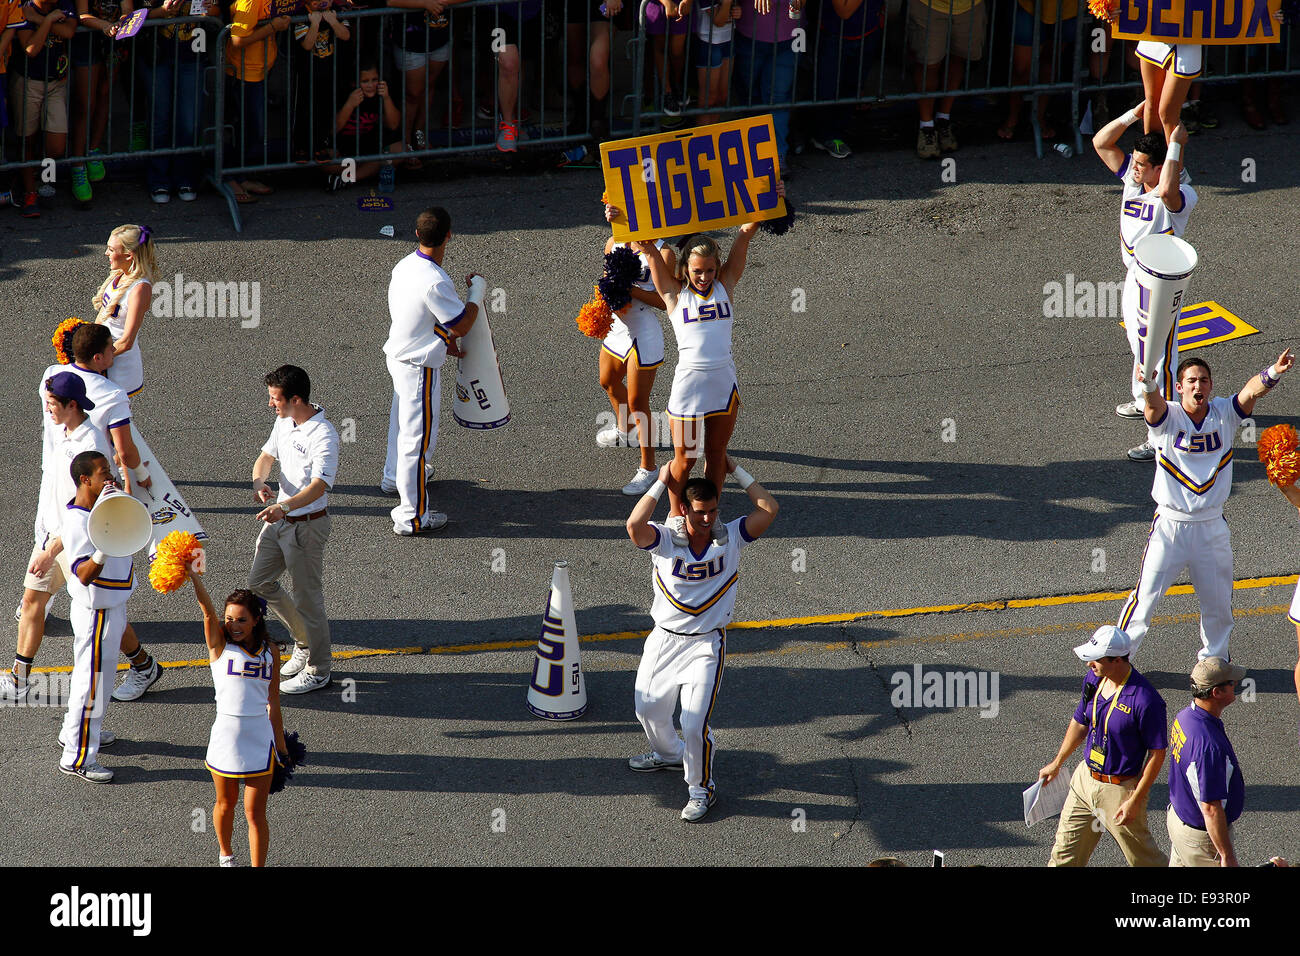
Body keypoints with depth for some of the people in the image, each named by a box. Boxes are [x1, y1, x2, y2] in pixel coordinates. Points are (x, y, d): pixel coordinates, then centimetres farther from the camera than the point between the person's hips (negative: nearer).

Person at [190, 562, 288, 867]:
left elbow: (273, 701, 10)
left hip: (260, 737, 0)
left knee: (255, 813, 2)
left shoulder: (269, 650, 4)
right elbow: (208, 610, -21)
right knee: (225, 804, 18)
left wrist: (280, 744, 12)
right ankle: (226, 855, 42)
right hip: (226, 735, 0)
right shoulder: (220, 644, -3)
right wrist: (194, 576, -38)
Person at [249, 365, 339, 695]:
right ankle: (304, 641, 35)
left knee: (307, 596, 1)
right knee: (259, 582, 17)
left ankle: (318, 670, 18)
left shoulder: (323, 436, -25)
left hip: (307, 525, -9)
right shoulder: (284, 422, 2)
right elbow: (267, 456, 13)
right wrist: (259, 481, -11)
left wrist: (285, 506, -50)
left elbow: (319, 485, -34)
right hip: (279, 517, 9)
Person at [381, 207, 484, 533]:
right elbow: (462, 325, -22)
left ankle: (394, 476, 55)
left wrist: (442, 340, 17)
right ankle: (412, 516, 9)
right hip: (419, 367, -9)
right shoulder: (434, 282, -31)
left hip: (398, 356, 9)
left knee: (402, 419, 31)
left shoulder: (404, 267, -2)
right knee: (418, 436, 1)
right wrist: (478, 291, -9)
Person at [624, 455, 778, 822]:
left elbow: (769, 510, -17)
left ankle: (701, 789, 11)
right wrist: (661, 483, -23)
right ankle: (669, 753, 49)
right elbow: (635, 525, -32)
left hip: (706, 644, -2)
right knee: (648, 708, 16)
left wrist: (736, 471, -12)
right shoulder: (664, 540, -12)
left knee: (694, 724, -11)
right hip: (664, 638, 2)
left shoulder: (730, 537, -8)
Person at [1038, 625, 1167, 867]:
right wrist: (1057, 764, 24)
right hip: (1085, 779, 7)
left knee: (1142, 856, 10)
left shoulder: (1145, 700, -27)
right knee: (1065, 854, 15)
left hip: (1120, 790, -7)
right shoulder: (1093, 680, -3)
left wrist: (1135, 802, -19)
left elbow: (1157, 753, -19)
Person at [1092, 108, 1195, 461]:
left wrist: (1176, 144, -41)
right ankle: (1145, 401, 50)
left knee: (1158, 359, -4)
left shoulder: (1181, 196, -25)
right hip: (1135, 276, 9)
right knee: (1140, 348, 28)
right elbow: (1101, 142, -1)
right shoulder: (1132, 177, -2)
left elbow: (1166, 190, -49)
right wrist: (1133, 115, -12)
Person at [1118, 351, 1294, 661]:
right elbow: (1154, 405, -33)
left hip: (1212, 527, 3)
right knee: (1146, 597, 3)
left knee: (1218, 602, 16)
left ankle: (1216, 658, 37)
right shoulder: (1168, 417, -11)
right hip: (1170, 526, -3)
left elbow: (1251, 391, -23)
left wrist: (1272, 373, -46)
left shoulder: (1225, 414, -5)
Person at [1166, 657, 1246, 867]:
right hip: (1201, 837, -9)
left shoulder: (1185, 716, -4)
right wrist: (1227, 856, -23)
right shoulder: (1208, 743, -35)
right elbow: (1211, 808, -31)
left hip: (1177, 816, 9)